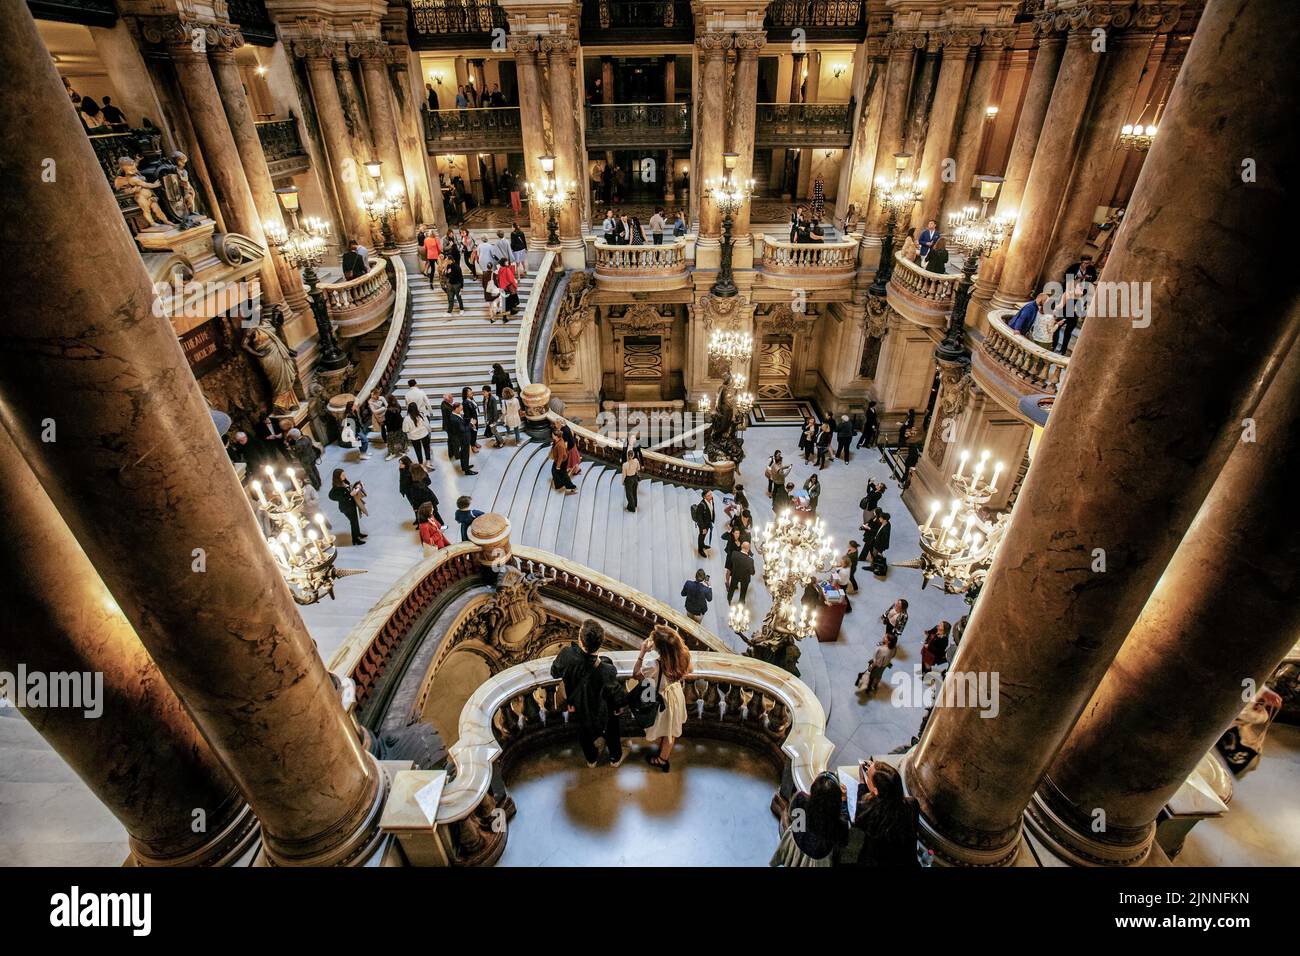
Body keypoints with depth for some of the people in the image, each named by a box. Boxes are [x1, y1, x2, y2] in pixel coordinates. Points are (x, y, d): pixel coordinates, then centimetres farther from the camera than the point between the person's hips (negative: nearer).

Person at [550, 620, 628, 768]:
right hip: (602, 714, -3)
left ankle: (591, 759, 60)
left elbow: (554, 672, -13)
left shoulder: (566, 655, -37)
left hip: (577, 709, 3)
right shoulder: (606, 672, -44)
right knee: (611, 734, 31)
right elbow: (621, 698, -30)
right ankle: (615, 758, 58)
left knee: (584, 735, 34)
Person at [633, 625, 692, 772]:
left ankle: (661, 760, 50)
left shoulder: (655, 665, -41)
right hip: (677, 694, 5)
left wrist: (642, 652, -25)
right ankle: (667, 751, 58)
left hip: (663, 700, -5)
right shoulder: (681, 656, -26)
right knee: (671, 727, 31)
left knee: (662, 730, 25)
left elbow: (636, 674, -21)